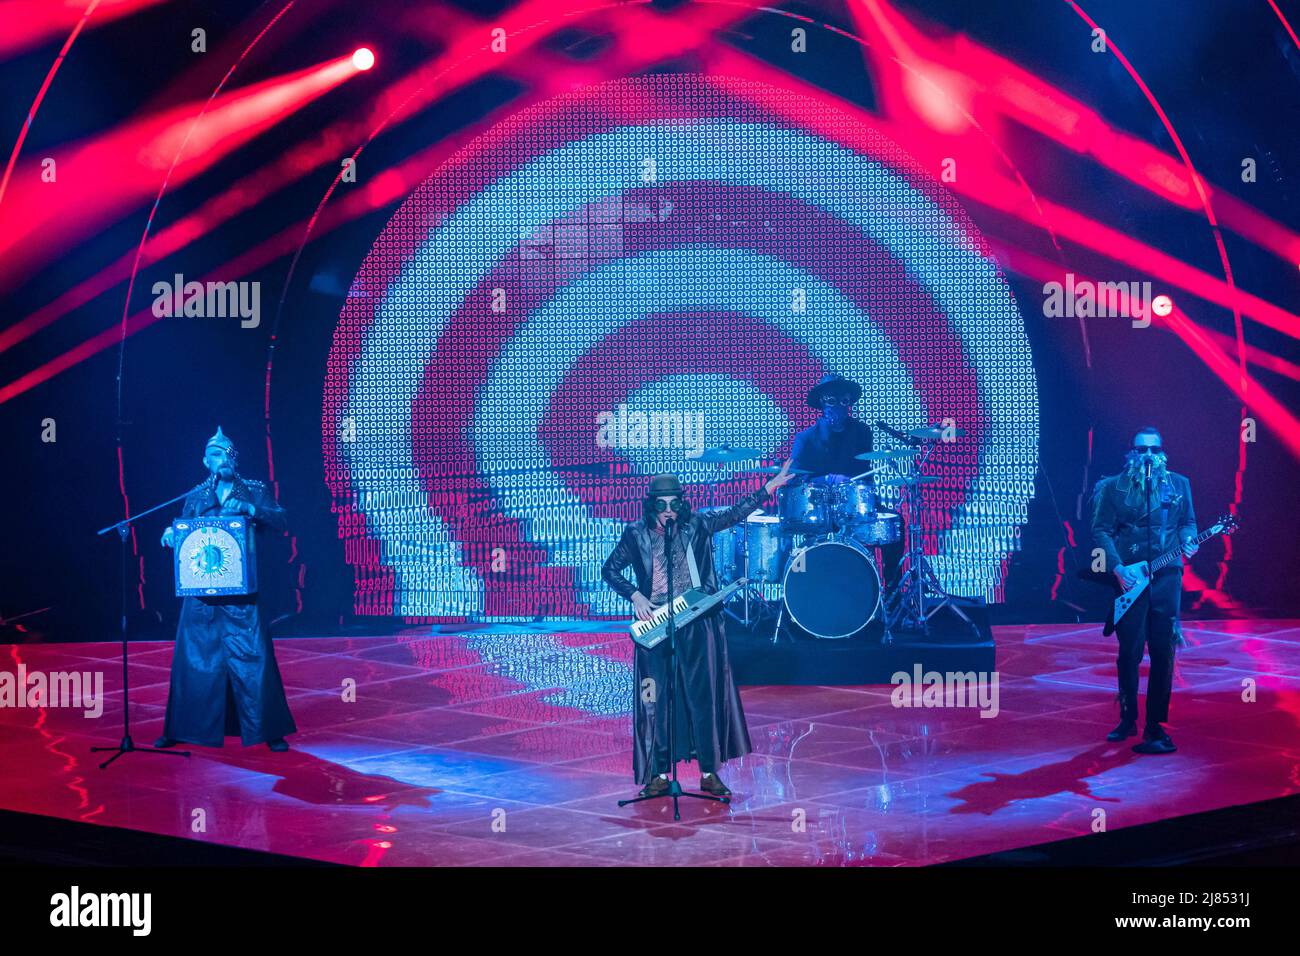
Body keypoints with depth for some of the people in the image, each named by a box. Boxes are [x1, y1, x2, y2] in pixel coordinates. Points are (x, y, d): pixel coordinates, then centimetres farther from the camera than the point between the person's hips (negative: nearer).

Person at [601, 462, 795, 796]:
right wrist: (634, 596, -7)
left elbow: (735, 514, 3)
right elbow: (609, 569, 7)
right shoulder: (637, 535, 1)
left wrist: (769, 487, -4)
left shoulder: (697, 526, 3)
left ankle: (709, 772, 11)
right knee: (657, 698, 1)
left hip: (698, 626, 1)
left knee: (703, 696, 3)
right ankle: (660, 774, 10)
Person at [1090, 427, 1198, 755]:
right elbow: (1101, 531, 0)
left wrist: (1187, 540, -6)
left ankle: (1155, 724, 7)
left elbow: (1188, 522, 17)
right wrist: (1117, 567, -11)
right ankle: (1128, 718, 15)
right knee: (1130, 650, 0)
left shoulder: (1179, 485, 10)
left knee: (1163, 651, 0)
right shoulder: (1114, 487, 2)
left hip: (1166, 577, 2)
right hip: (1128, 578, -2)